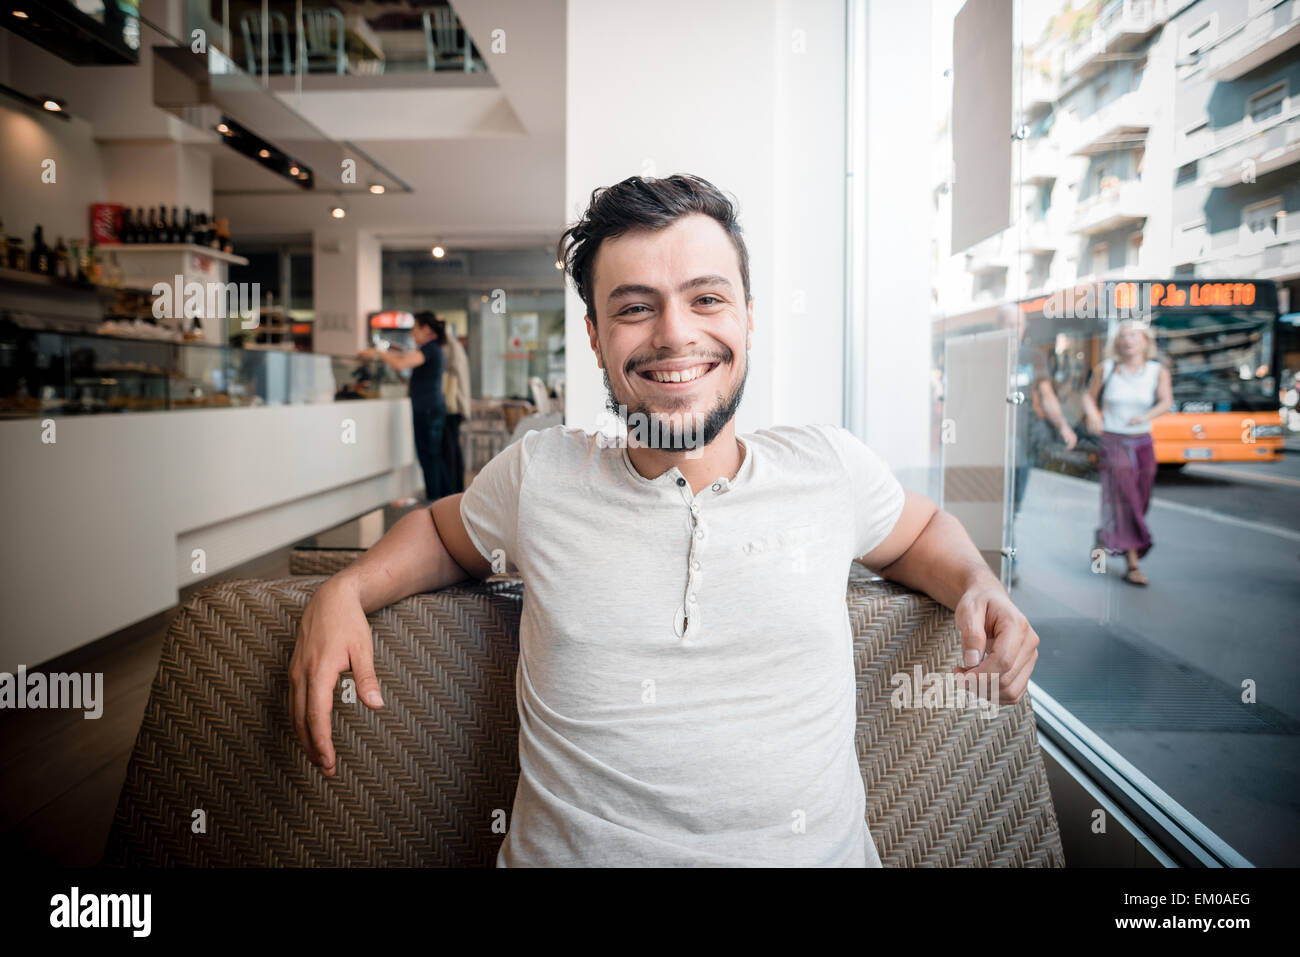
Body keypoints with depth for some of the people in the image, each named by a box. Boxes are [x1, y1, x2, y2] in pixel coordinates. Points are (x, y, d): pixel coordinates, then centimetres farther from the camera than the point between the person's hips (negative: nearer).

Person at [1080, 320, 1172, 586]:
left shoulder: (1158, 371, 1)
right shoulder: (1105, 369, 1)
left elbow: (1166, 401, -12)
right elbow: (1089, 396, 12)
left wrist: (1147, 416, -32)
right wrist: (1092, 414, -9)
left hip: (1142, 444, 3)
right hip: (1113, 442, -2)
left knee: (1139, 502, 9)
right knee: (1123, 499, -11)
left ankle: (1104, 536, 35)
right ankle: (1133, 565, -10)